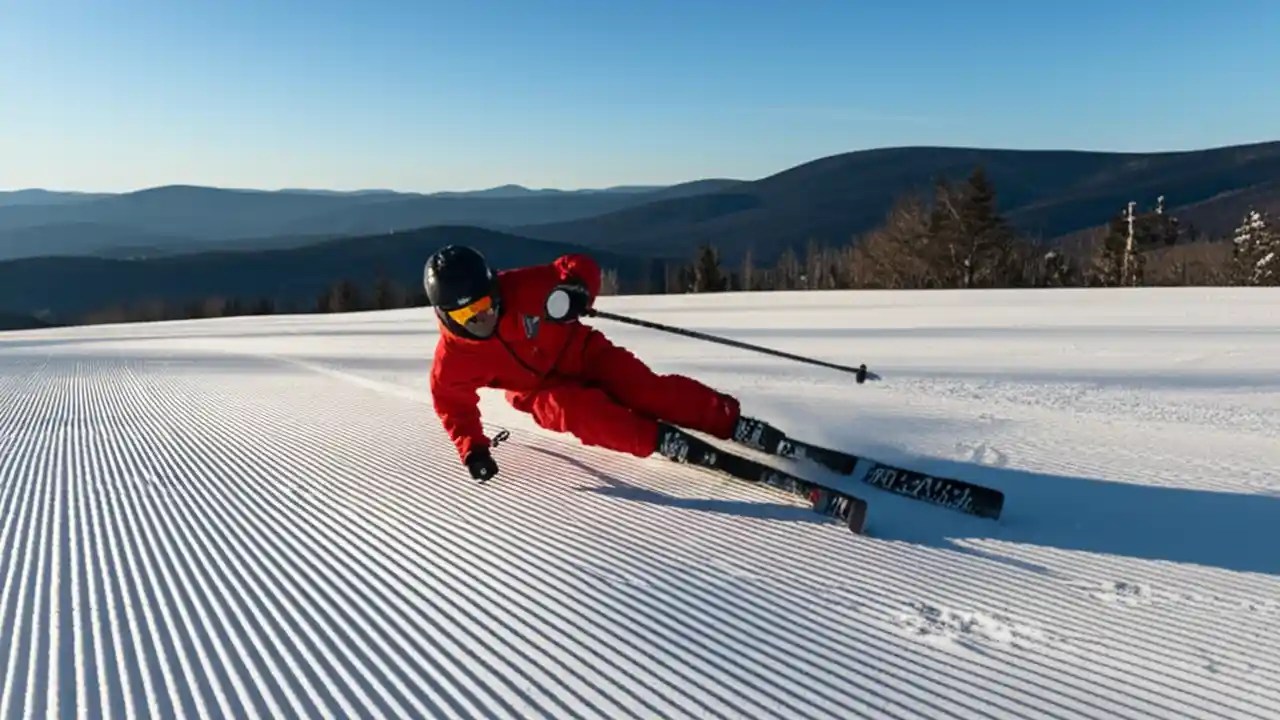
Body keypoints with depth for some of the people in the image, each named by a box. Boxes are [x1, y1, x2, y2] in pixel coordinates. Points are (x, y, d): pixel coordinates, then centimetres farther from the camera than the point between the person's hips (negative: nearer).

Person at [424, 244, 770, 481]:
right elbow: (453, 405, 0)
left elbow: (579, 266, -16)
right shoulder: (452, 361, -17)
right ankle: (667, 442, -37)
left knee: (646, 389, -22)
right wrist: (472, 449, -12)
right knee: (581, 410, -33)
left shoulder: (520, 288, -24)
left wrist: (576, 288, -39)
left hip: (577, 351, -1)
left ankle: (734, 424, -20)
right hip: (541, 392, 1)